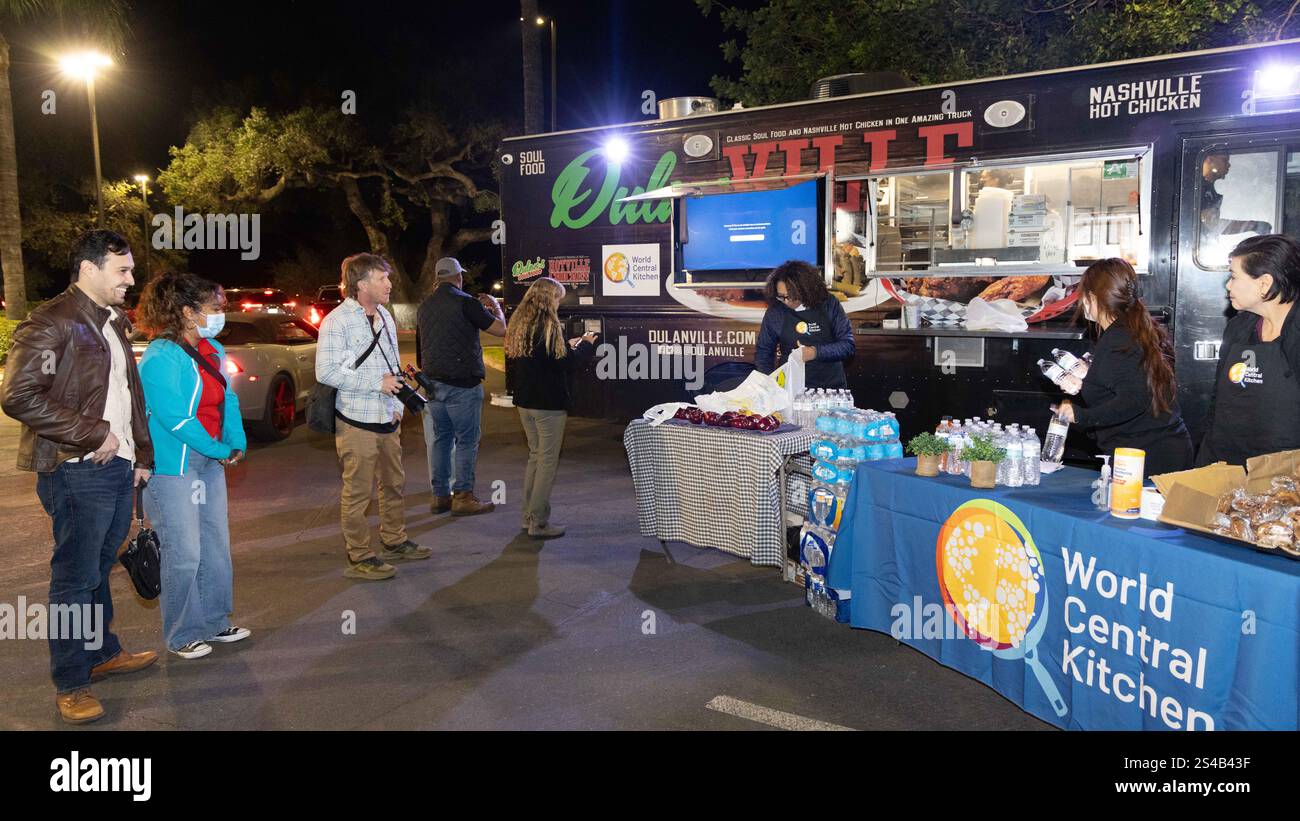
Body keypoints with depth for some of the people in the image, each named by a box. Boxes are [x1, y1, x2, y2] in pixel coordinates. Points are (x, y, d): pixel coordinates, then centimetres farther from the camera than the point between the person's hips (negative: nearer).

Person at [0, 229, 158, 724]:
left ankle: (102, 653, 32)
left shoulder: (114, 322, 15)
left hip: (118, 467, 8)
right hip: (78, 474, -8)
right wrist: (93, 435, -18)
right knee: (76, 579, 0)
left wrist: (141, 454, 17)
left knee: (99, 569, 19)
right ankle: (70, 685, 12)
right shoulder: (52, 323, -12)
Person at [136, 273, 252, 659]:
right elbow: (175, 418, -20)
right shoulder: (160, 359, -17)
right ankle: (183, 635, 14)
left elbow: (227, 399, 12)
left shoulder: (212, 350, 8)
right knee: (184, 554, -2)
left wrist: (237, 443, -1)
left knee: (217, 547, 14)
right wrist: (219, 451, -12)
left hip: (211, 462, 8)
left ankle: (215, 622, 28)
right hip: (173, 467, -8)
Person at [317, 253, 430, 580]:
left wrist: (397, 406, 11)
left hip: (387, 419, 8)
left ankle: (394, 541, 33)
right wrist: (377, 383, -19)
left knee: (394, 484, 17)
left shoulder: (385, 317, 13)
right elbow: (326, 372, -20)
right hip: (356, 422, -8)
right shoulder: (336, 321, -12)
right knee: (357, 492, 0)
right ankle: (359, 557, 9)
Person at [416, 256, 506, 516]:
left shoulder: (424, 306, 12)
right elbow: (501, 329, -9)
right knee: (466, 440, 0)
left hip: (433, 381, 7)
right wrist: (495, 307, 8)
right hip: (462, 383, -7)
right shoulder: (465, 302, -10)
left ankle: (440, 495, 16)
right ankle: (463, 497, 1)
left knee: (440, 439, 12)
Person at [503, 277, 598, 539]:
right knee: (548, 460, 0)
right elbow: (567, 363, -16)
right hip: (549, 403, -8)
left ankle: (528, 515, 23)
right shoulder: (550, 326, -15)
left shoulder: (518, 324, 8)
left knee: (535, 455, 19)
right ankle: (539, 523, 3)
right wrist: (586, 345, 4)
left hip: (525, 401, 8)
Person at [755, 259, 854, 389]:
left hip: (831, 386, 0)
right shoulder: (775, 311, 0)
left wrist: (816, 352, -15)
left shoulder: (828, 304, -3)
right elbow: (763, 351, 8)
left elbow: (848, 345, -2)